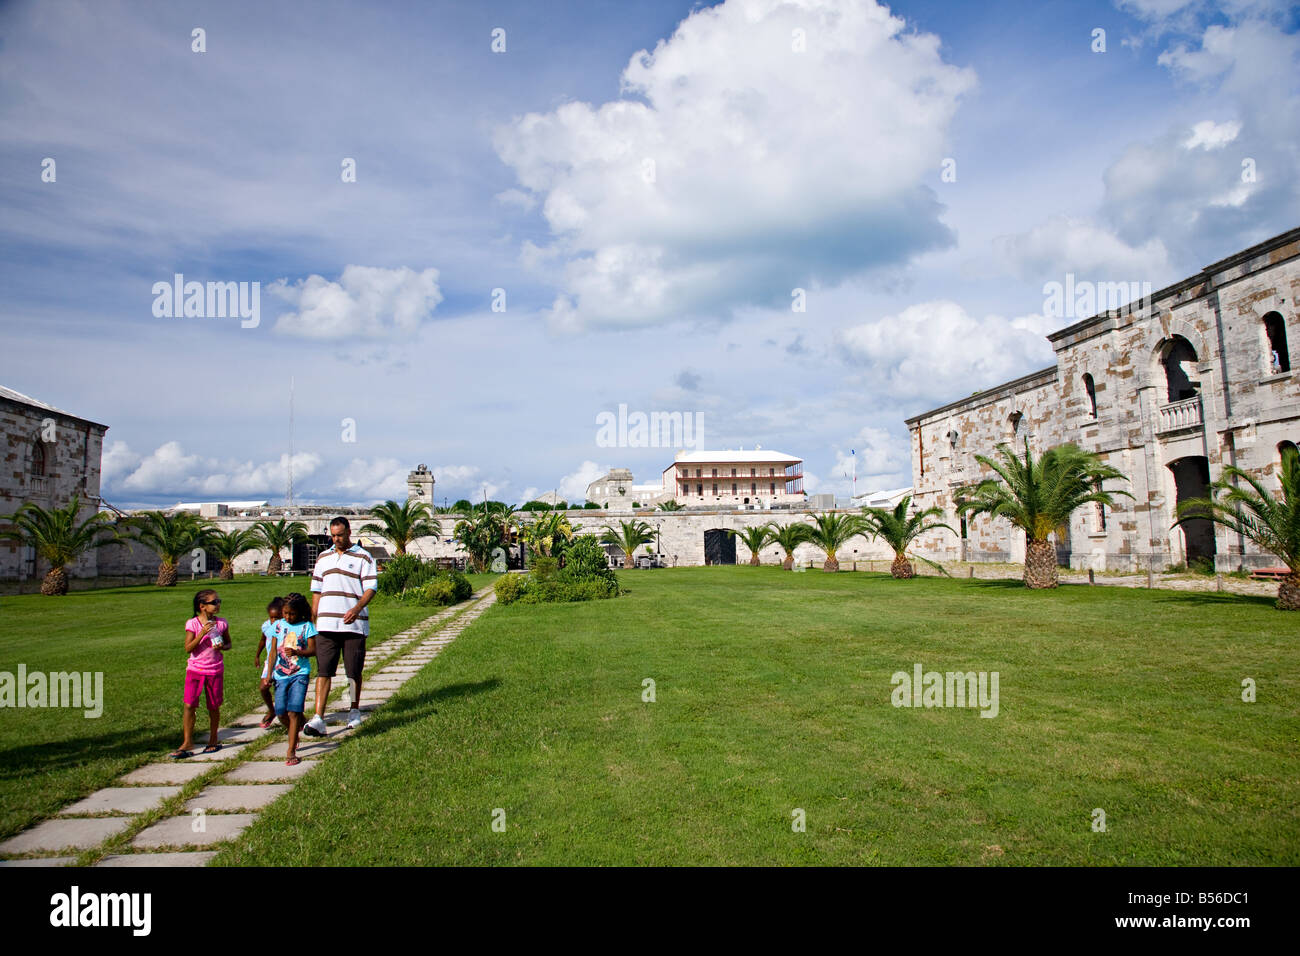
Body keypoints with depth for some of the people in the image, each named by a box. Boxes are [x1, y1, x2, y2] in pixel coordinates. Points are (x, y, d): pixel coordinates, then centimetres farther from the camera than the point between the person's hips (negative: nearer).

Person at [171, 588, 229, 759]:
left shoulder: (221, 623, 1)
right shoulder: (192, 624, -7)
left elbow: (228, 643, 11)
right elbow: (188, 648, -13)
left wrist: (222, 647, -11)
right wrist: (202, 633, -25)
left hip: (215, 669, 1)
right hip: (195, 668, -1)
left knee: (213, 706, 9)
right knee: (189, 705, -6)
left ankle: (213, 740, 24)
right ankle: (187, 743, 5)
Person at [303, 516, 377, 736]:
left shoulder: (362, 558, 2)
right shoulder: (323, 558, 16)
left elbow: (370, 587, -4)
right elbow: (317, 590, 18)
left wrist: (357, 608, -21)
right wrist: (313, 618, 11)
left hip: (353, 624, -3)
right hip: (326, 624, 3)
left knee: (354, 672, 6)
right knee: (323, 671, -5)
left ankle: (355, 712, 24)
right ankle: (318, 720, -8)